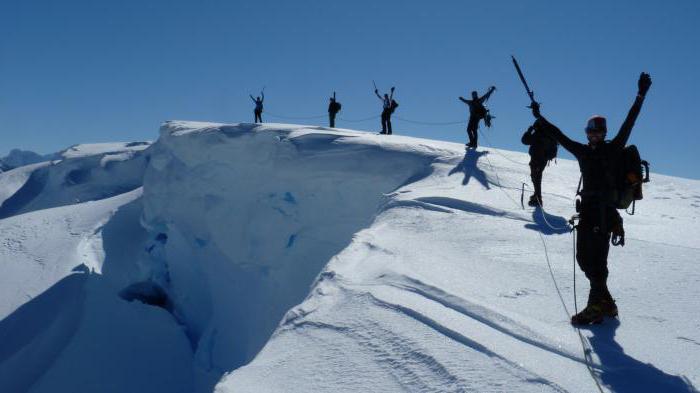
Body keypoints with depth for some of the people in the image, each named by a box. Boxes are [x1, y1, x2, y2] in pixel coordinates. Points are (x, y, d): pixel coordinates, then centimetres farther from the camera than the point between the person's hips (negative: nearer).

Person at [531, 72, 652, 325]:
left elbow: (628, 124, -3)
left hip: (604, 210, -6)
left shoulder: (613, 150, 3)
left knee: (596, 257, -13)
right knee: (584, 256, 6)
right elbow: (559, 136, 24)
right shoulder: (582, 151, 16)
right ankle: (605, 303, 16)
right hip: (588, 208, 7)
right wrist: (539, 118, 30)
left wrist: (640, 96, -8)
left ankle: (597, 305, -13)